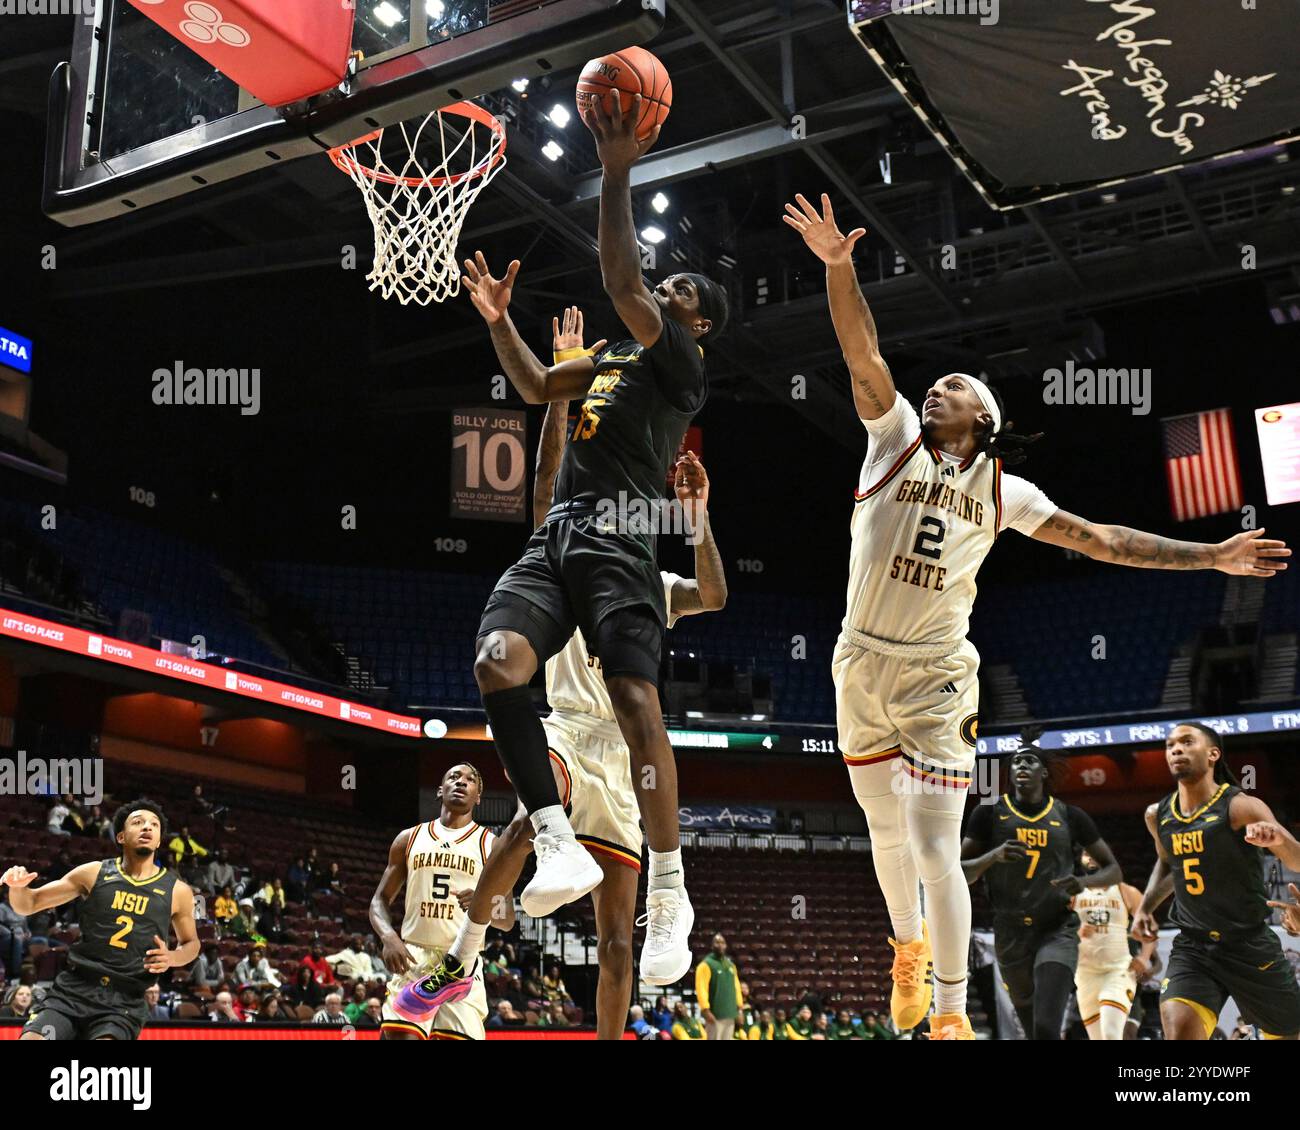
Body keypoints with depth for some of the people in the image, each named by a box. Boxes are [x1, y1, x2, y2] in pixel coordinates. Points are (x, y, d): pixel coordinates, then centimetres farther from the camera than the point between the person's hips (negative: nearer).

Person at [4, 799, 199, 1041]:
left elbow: (191, 942, 18)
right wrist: (17, 886, -12)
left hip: (124, 1001, -1)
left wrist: (171, 958, -4)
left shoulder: (178, 891, 2)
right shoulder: (93, 873, 4)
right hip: (73, 989, 2)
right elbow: (29, 905, 10)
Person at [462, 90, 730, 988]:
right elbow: (538, 388, 39)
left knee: (635, 701, -17)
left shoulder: (680, 360, 4)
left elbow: (623, 283, -11)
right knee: (498, 663, -17)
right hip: (559, 534, 8)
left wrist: (618, 174, -14)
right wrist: (499, 322, 28)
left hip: (619, 538, -7)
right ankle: (560, 848, -15)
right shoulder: (614, 360, 28)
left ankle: (670, 897, -8)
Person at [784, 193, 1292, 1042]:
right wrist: (838, 268, -22)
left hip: (938, 676, -1)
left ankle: (952, 1014, 5)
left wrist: (1210, 556, 8)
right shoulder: (894, 437, 4)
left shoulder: (1002, 490, 6)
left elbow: (1101, 540, 10)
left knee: (937, 849, -6)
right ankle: (909, 947, 41)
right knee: (888, 833, 15)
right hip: (861, 663, 1)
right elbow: (863, 353, -9)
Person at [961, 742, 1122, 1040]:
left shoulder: (1070, 817, 1)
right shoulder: (989, 813, 0)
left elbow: (1113, 870, 8)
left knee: (1046, 1029, -20)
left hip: (1058, 932, -2)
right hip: (1010, 935, 2)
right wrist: (994, 855, -21)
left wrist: (1084, 882, -13)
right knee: (1033, 1031, 15)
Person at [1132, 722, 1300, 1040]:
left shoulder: (1241, 807, -13)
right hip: (1192, 946, 3)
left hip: (1251, 945, -3)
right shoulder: (1157, 816, 3)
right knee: (1179, 1030, -20)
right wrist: (1145, 907, 12)